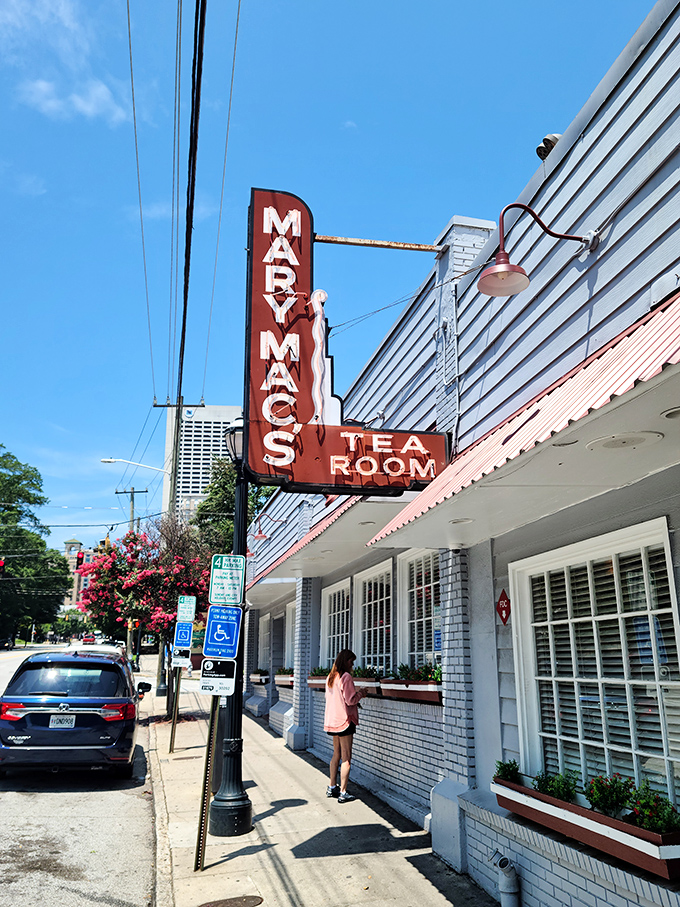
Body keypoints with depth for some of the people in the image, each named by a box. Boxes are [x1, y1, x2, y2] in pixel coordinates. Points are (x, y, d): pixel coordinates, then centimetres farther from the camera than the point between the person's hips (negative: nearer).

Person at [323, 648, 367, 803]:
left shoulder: (331, 677, 10)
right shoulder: (346, 676, -15)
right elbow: (350, 700, -17)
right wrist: (361, 694, 1)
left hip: (332, 720, 8)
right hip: (344, 720, -8)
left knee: (337, 755, 18)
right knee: (346, 758, -2)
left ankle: (332, 788, 24)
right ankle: (343, 793, 1)